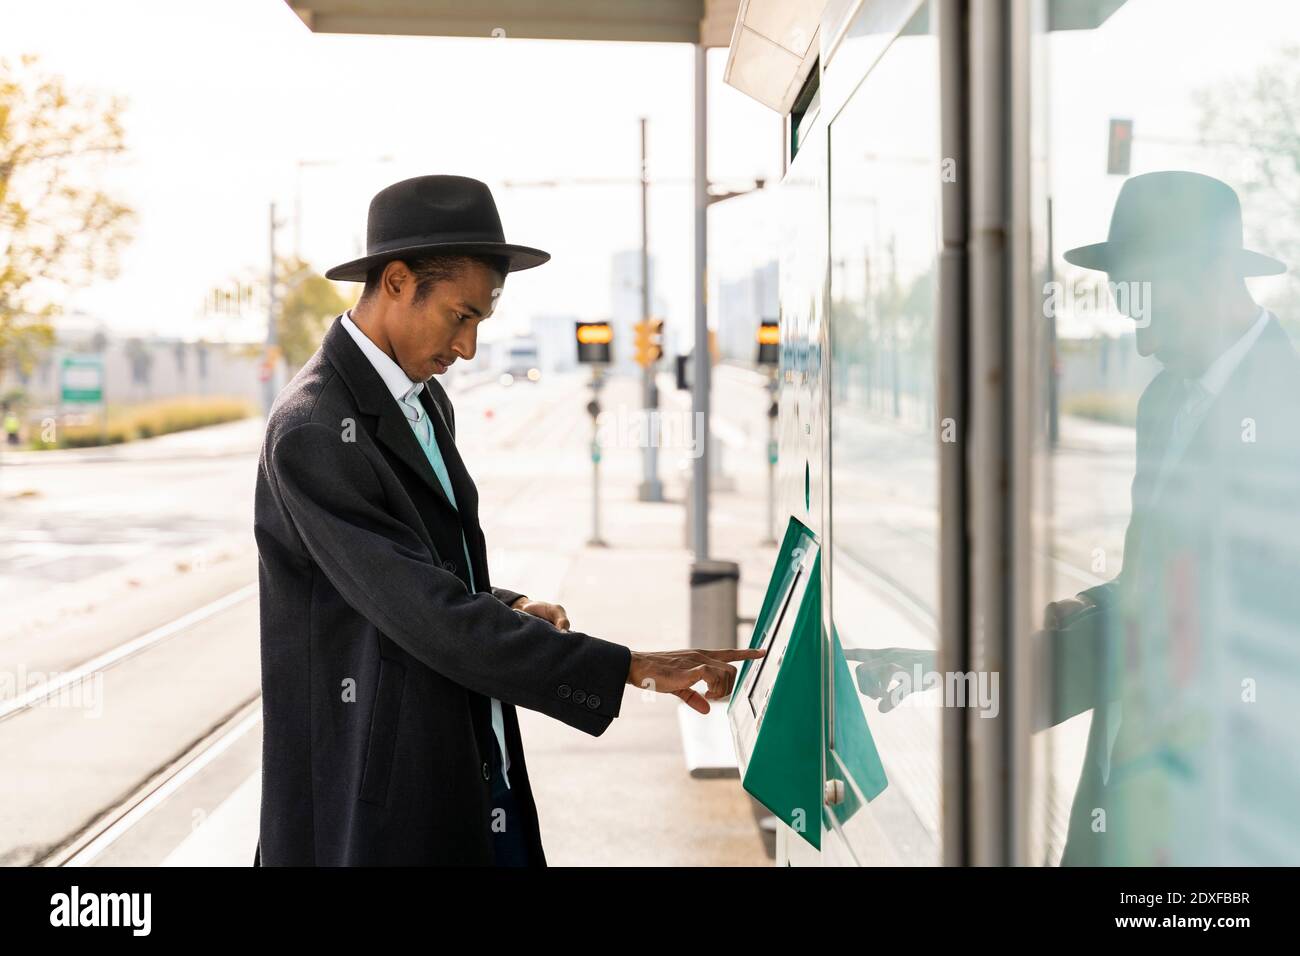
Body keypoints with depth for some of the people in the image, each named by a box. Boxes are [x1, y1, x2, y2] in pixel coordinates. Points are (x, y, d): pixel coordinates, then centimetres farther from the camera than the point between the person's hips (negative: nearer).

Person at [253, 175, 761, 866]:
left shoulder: (427, 402, 10)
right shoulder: (312, 431, -19)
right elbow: (427, 617, -25)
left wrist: (508, 611, -2)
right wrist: (633, 669, -24)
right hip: (385, 806, -8)